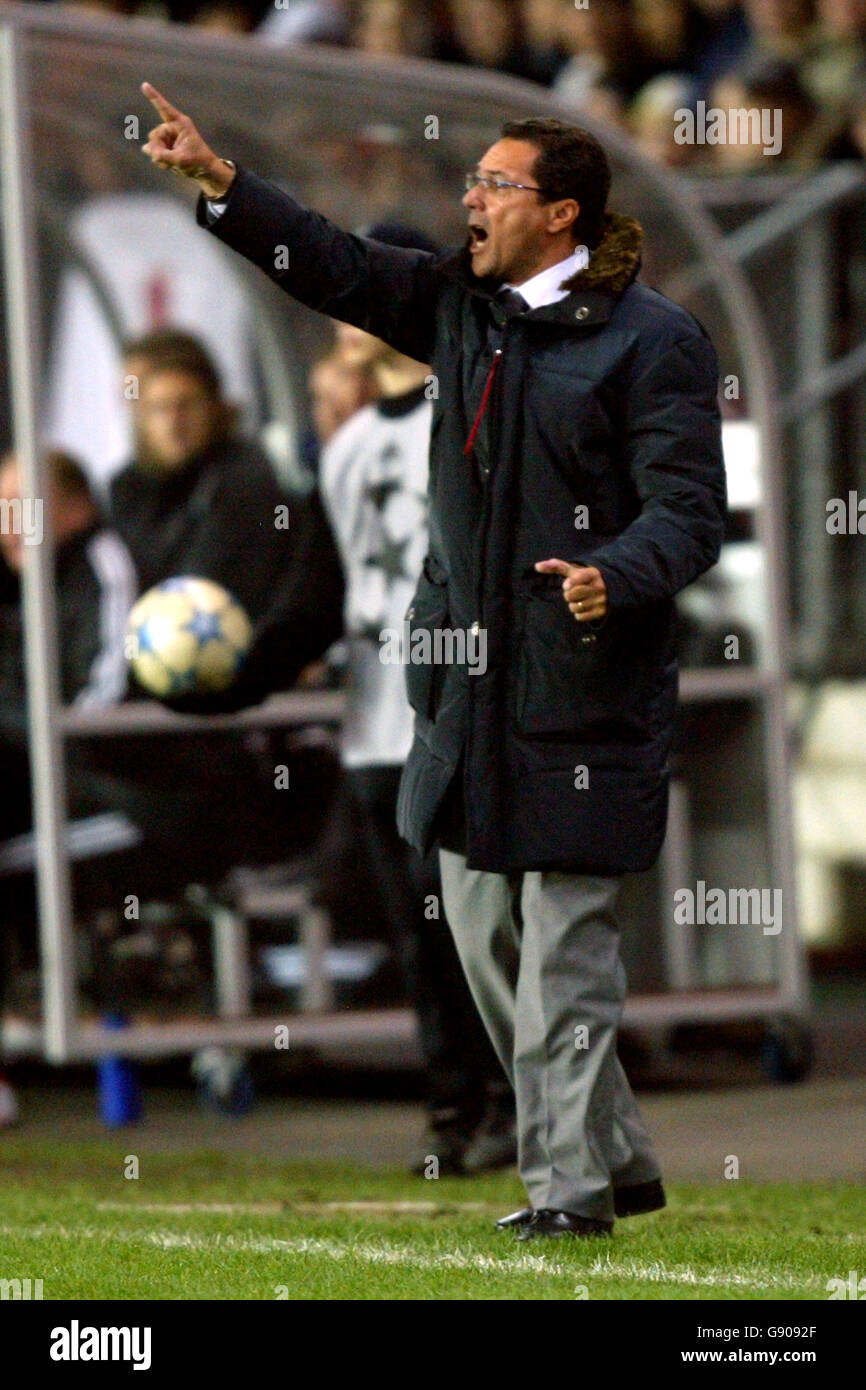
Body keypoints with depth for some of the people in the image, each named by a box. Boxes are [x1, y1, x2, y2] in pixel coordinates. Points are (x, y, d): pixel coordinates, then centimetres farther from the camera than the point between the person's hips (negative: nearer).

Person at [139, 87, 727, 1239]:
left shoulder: (652, 339, -9)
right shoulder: (461, 304, 12)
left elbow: (689, 509, -13)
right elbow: (337, 268, 17)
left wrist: (615, 577, -32)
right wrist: (220, 181, 8)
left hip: (583, 681, -8)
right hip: (470, 671, 8)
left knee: (565, 948, -5)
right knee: (483, 933, 12)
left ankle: (571, 1188, 1)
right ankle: (617, 1158, 23)